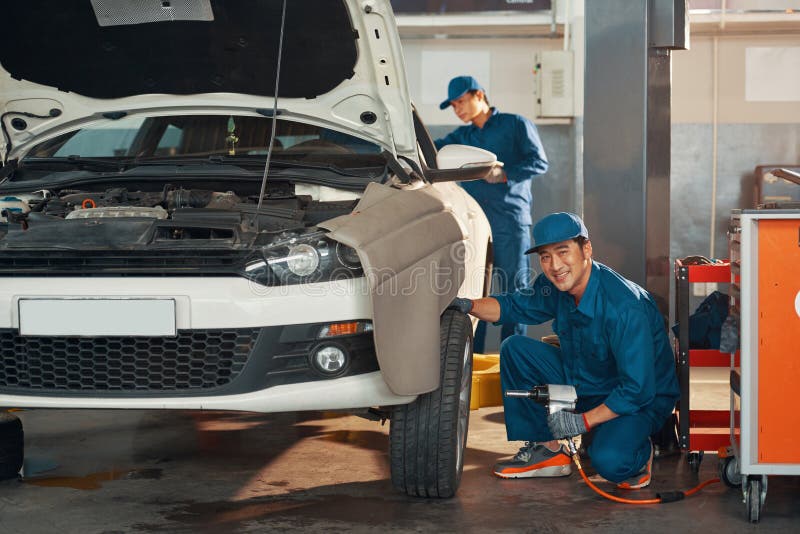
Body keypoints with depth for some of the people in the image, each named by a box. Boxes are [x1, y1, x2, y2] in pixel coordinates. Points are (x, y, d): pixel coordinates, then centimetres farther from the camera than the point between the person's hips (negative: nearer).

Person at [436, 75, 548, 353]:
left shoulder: (515, 125, 6)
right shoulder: (461, 137, 20)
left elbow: (539, 162, -3)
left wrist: (505, 174, -15)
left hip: (511, 223, -4)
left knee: (514, 292, -1)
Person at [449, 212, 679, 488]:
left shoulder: (625, 307, -31)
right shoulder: (553, 286, -8)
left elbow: (637, 390, -30)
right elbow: (513, 305, 11)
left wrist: (583, 422, -27)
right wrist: (468, 306, -9)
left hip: (642, 400, -7)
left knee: (609, 460, -35)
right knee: (515, 349, -5)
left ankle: (640, 452, 4)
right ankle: (546, 449, 3)